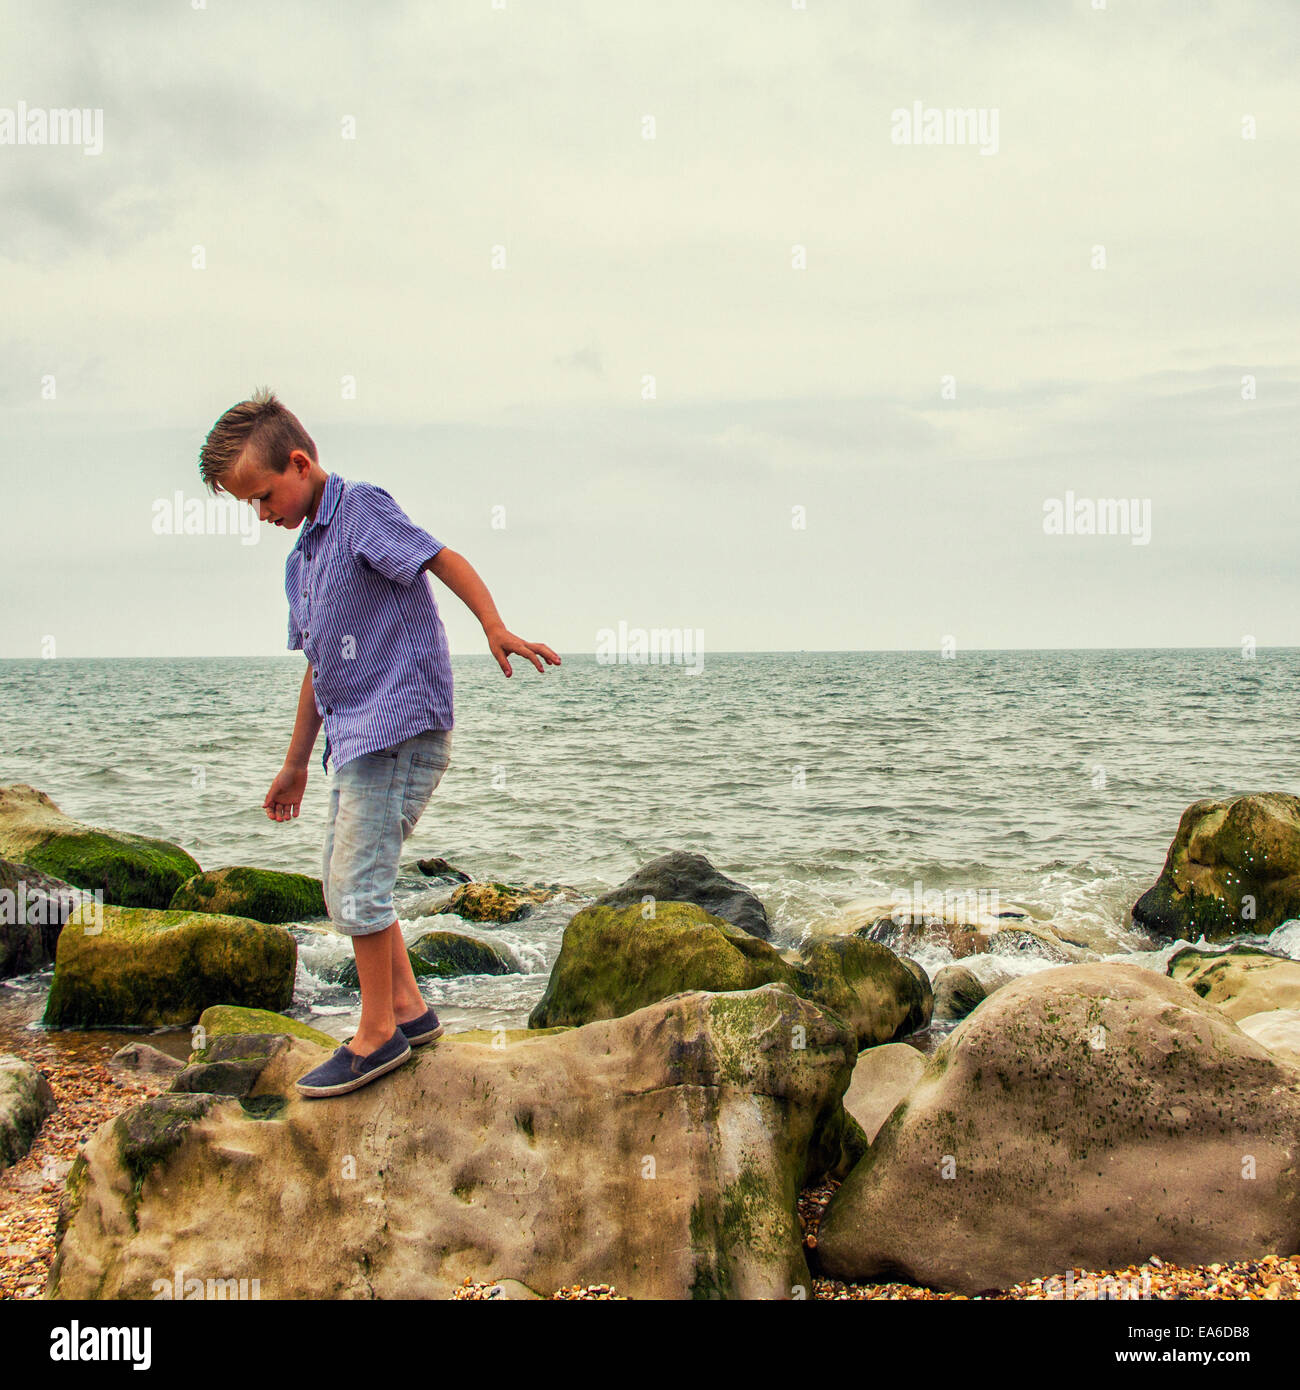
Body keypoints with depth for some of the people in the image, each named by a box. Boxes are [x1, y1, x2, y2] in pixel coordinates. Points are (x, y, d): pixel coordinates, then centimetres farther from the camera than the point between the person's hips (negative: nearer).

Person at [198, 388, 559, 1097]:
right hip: (355, 734, 10)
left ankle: (379, 1034, 4)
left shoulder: (359, 507, -7)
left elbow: (443, 558, -19)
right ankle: (409, 1008, 23)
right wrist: (295, 765, 26)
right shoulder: (301, 559, 19)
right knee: (341, 882, 14)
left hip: (400, 724, -10)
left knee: (358, 883, -8)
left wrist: (494, 627, -35)